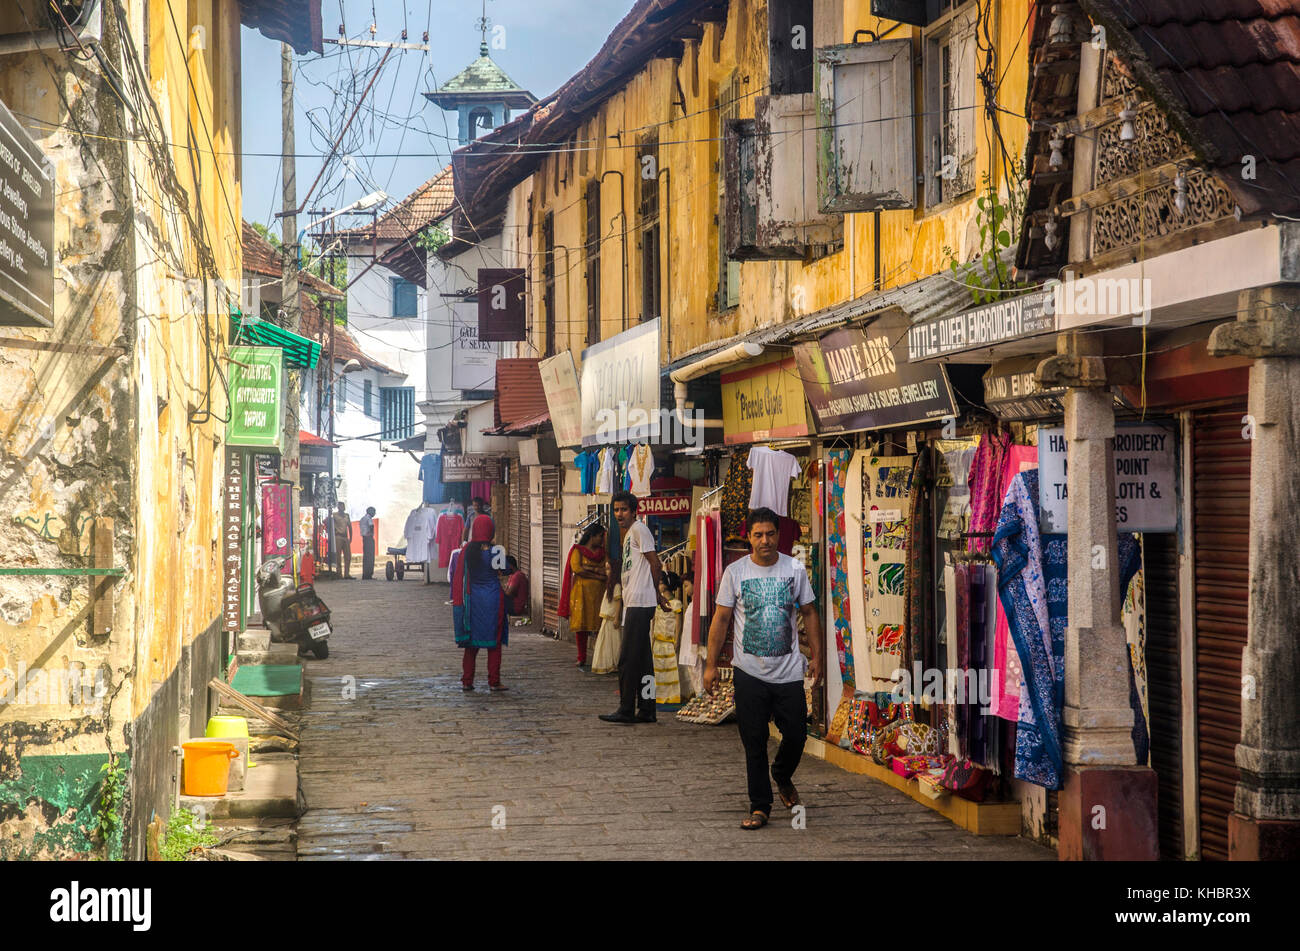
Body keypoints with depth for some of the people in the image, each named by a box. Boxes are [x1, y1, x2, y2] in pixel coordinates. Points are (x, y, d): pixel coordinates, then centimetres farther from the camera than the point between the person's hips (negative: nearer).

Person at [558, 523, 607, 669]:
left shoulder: (603, 552, 16)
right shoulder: (578, 550, 5)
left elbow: (608, 571, 3)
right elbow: (576, 569, -10)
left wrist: (590, 568, -9)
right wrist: (597, 576, -9)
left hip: (599, 593, 3)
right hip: (583, 592, -3)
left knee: (600, 626, -6)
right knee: (582, 626, -5)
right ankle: (582, 660, -2)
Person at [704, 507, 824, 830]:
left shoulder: (795, 569, 3)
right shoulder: (735, 572, -1)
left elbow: (809, 613, 11)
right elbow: (721, 619, 2)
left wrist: (816, 655, 4)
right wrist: (711, 664, 0)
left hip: (789, 671, 1)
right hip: (749, 672, -1)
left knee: (796, 735, 1)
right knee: (754, 743, 0)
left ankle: (782, 777, 33)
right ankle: (759, 806, 9)